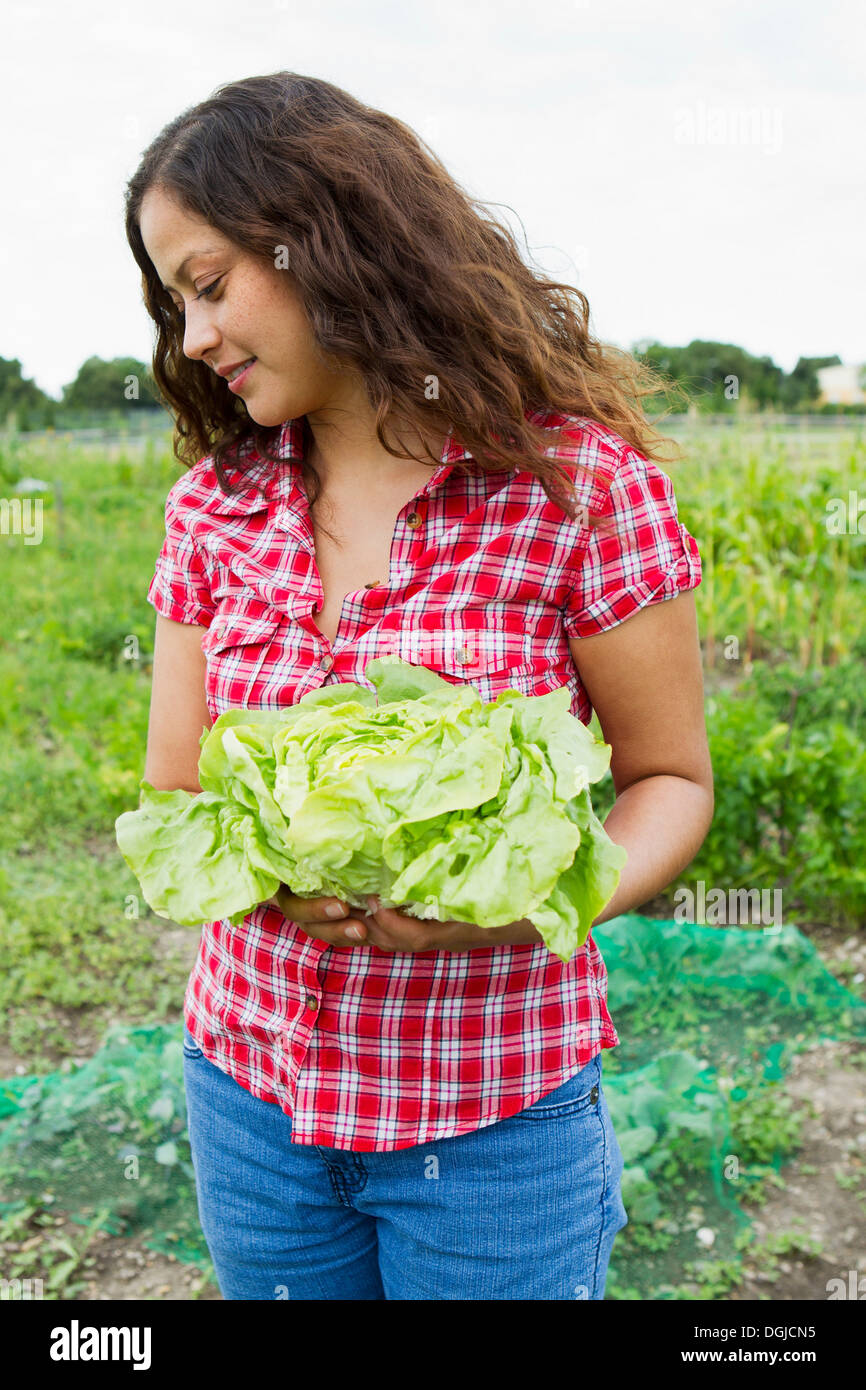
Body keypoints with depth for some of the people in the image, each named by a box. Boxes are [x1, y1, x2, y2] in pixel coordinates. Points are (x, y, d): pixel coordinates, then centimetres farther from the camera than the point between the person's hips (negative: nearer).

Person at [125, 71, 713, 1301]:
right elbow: (171, 795, 1)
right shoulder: (215, 503, 0)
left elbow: (670, 780, -7)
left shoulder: (581, 479, -13)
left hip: (495, 1116, -3)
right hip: (250, 1083, 4)